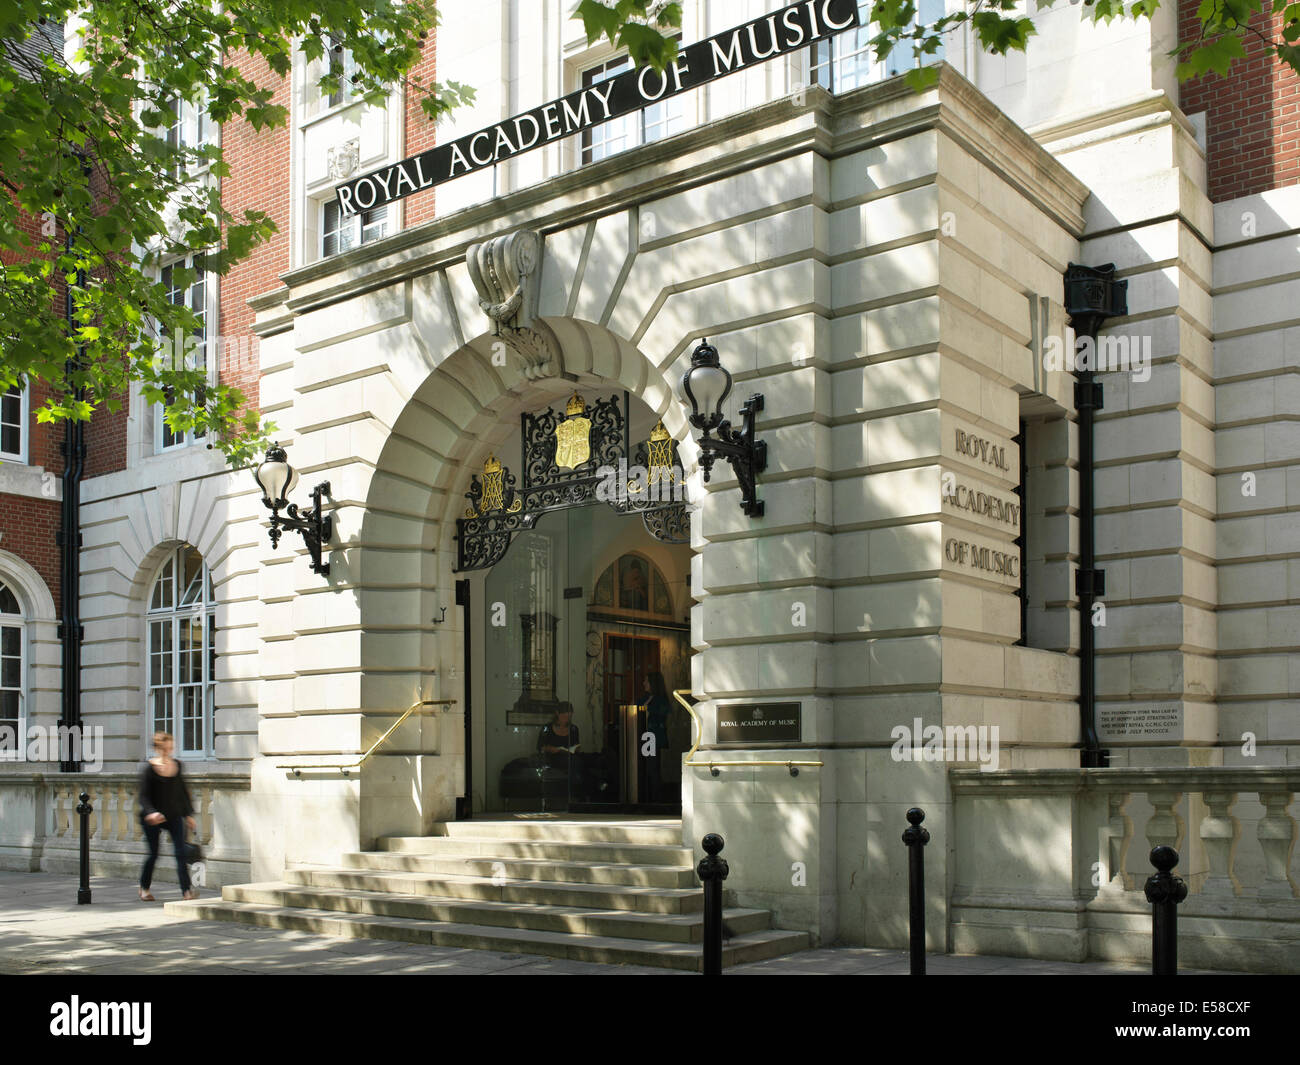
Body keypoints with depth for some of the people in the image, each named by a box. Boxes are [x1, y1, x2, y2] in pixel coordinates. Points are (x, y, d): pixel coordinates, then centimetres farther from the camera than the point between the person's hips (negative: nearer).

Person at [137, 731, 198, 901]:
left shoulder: (177, 765, 5)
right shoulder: (149, 768, -8)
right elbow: (144, 796, -11)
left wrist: (188, 814, 12)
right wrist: (151, 813, -28)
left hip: (174, 816, 3)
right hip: (153, 818, -3)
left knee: (181, 852, -9)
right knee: (153, 853, 7)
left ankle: (187, 889, -14)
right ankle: (144, 887, 30)